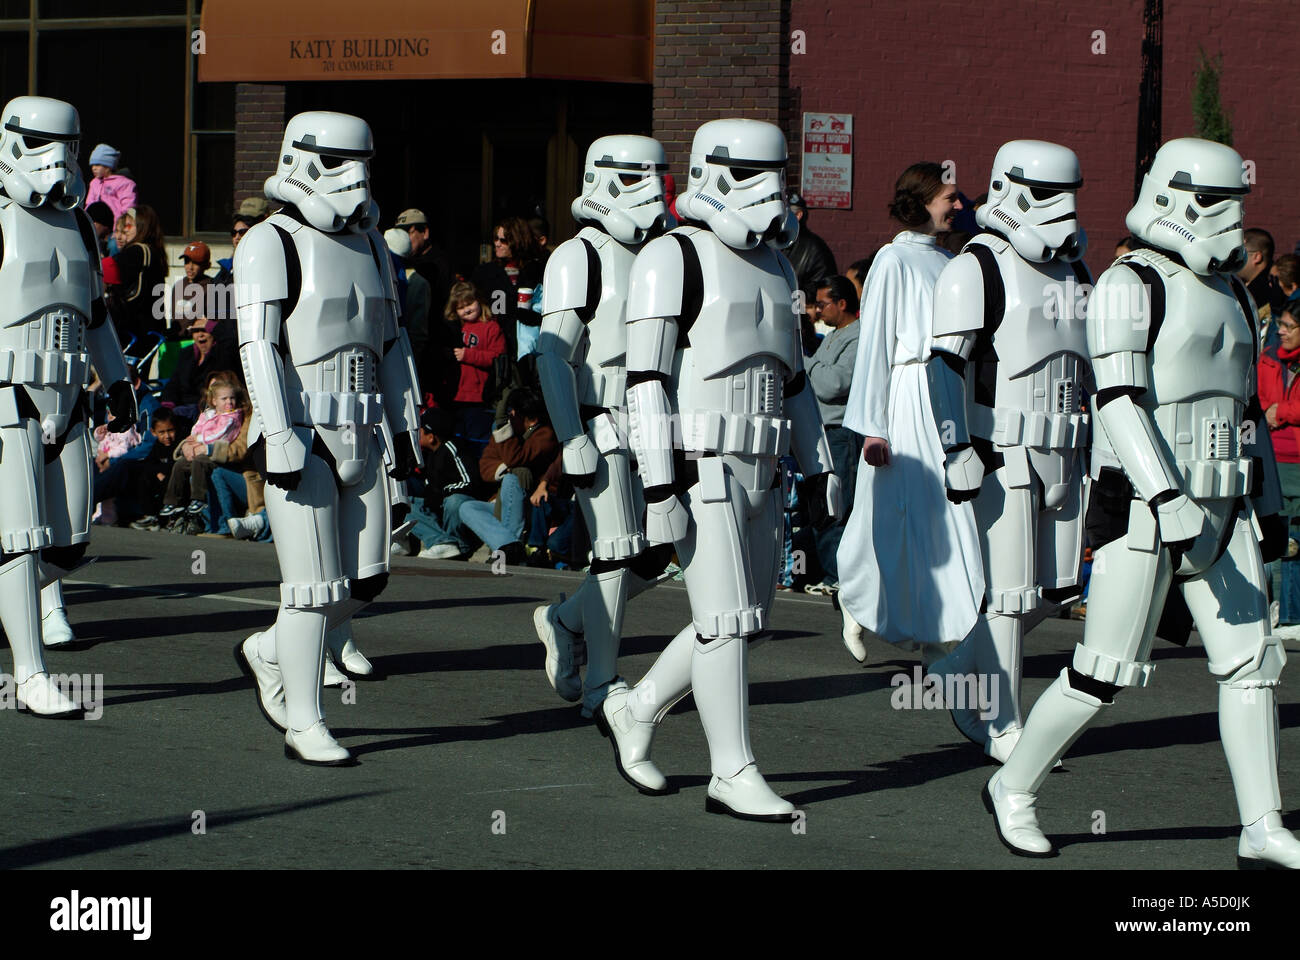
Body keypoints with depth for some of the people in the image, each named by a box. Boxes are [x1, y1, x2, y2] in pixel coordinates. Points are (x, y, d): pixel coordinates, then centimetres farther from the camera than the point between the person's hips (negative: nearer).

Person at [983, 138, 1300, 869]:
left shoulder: (1233, 294, 17)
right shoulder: (1132, 286, -8)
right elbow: (1119, 399, -18)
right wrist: (1168, 501, -26)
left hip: (1224, 508, 7)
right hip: (1143, 507, -7)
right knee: (1108, 672, -5)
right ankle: (1014, 788, 13)